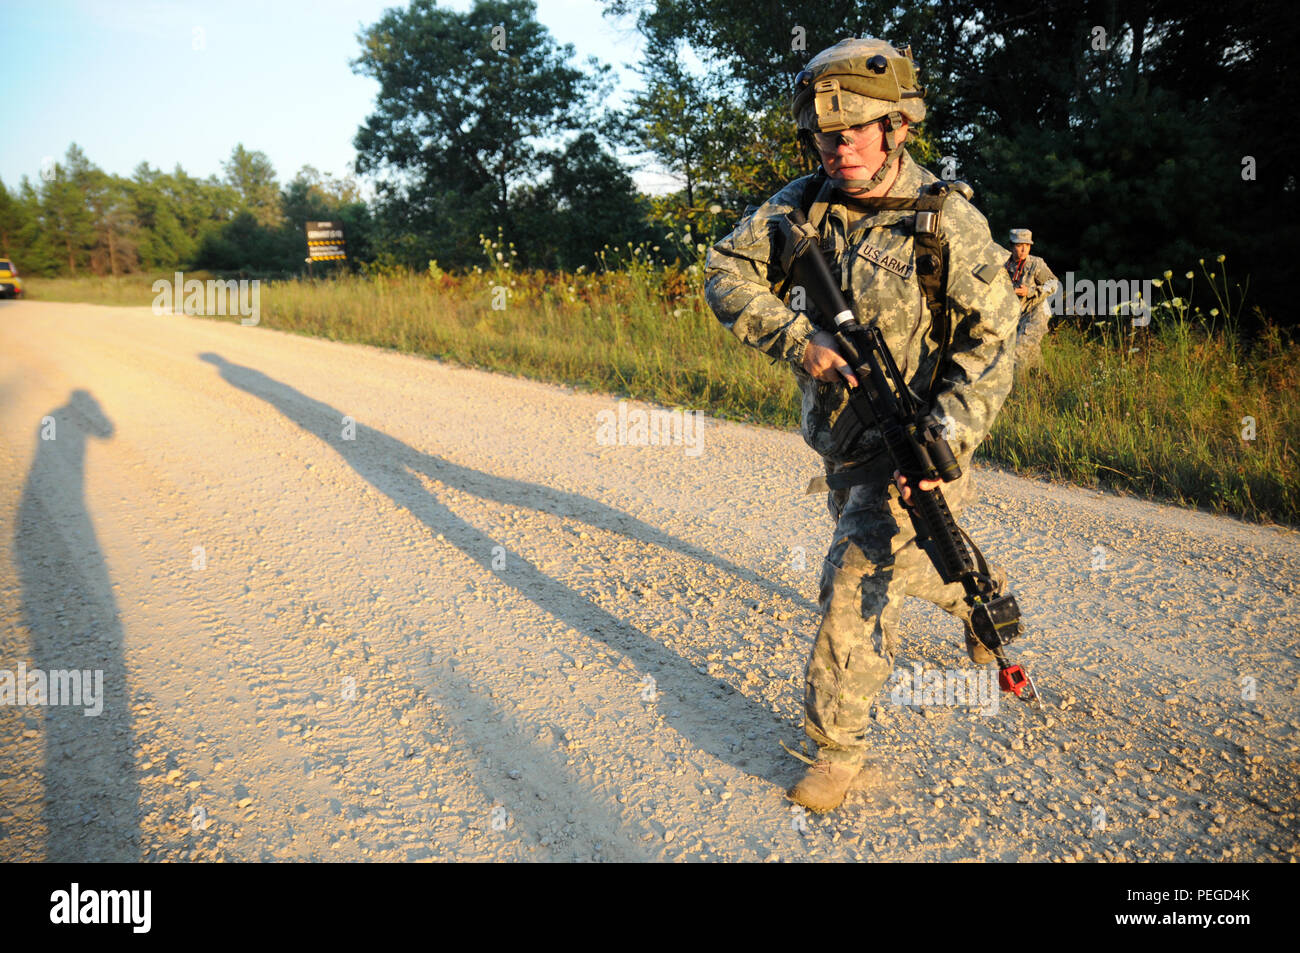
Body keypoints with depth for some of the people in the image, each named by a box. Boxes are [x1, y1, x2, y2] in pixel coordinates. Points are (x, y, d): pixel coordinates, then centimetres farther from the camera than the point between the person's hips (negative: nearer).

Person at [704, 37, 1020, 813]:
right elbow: (727, 270, -4)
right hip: (841, 446, 6)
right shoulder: (801, 205, -3)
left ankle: (839, 744, 8)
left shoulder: (949, 221, -15)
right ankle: (979, 597, 59)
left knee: (857, 586, -11)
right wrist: (798, 340, -19)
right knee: (907, 561, 27)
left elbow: (992, 340, -16)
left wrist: (946, 440, -29)